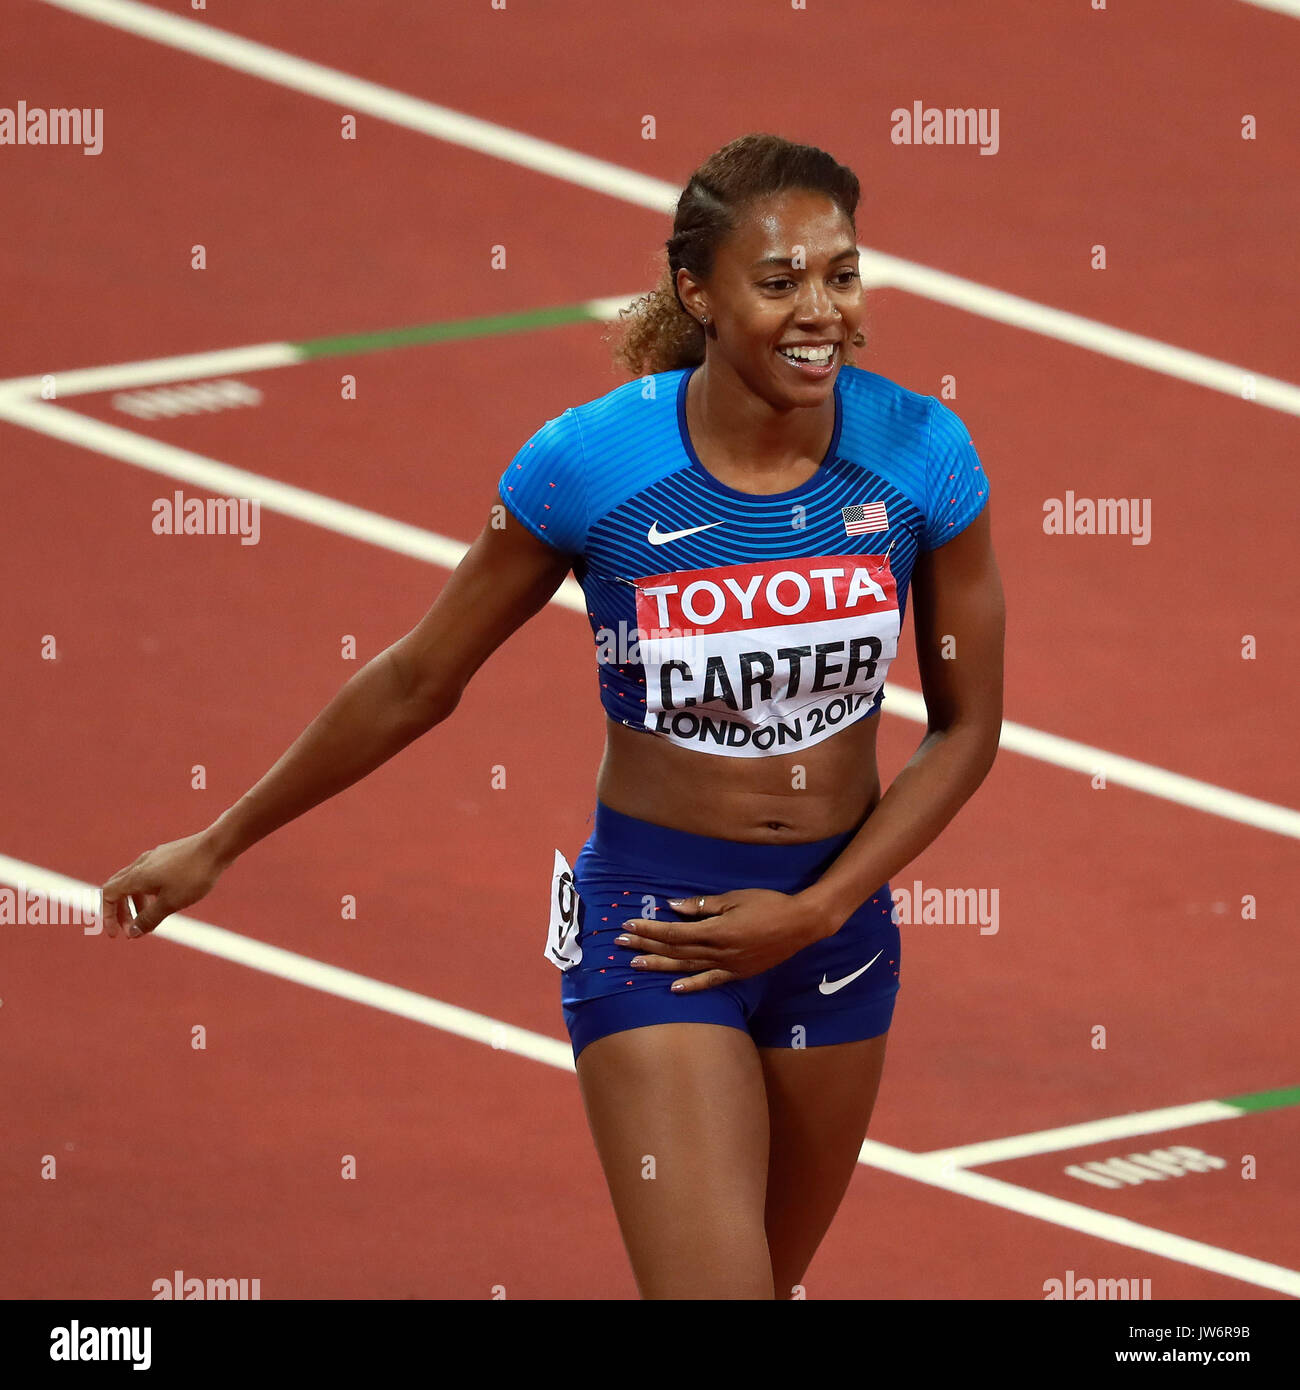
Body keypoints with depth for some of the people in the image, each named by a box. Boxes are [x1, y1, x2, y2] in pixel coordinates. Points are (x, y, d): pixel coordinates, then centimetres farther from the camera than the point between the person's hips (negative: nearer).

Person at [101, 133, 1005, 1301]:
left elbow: (966, 727, 0)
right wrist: (218, 846, 6)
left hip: (833, 923, 3)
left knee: (773, 1276, 18)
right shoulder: (592, 463, -16)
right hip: (651, 926, -3)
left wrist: (819, 910, -11)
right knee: (714, 1290, -15)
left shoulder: (921, 456, -11)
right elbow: (416, 683, -2)